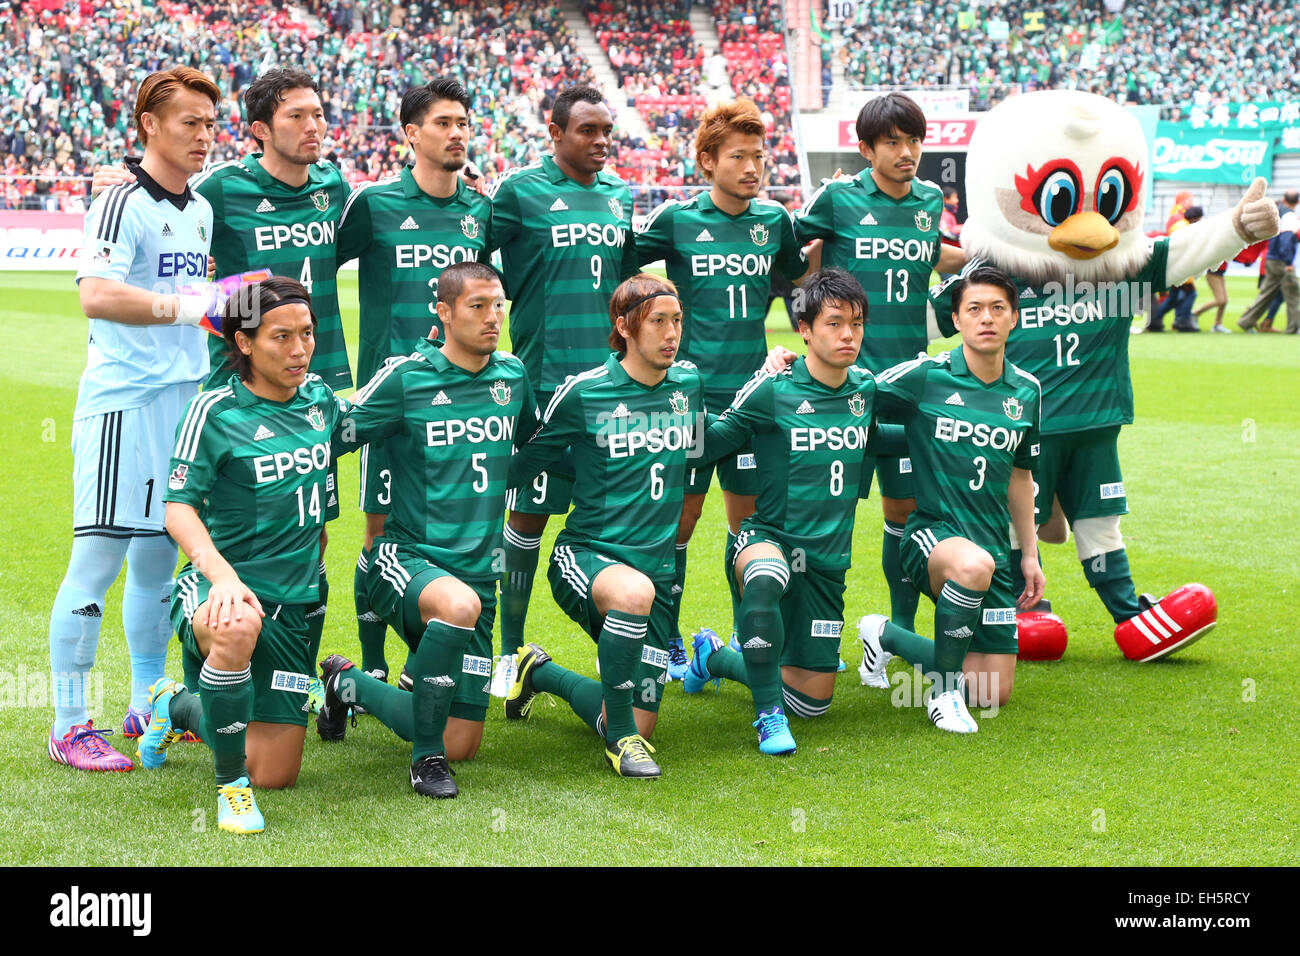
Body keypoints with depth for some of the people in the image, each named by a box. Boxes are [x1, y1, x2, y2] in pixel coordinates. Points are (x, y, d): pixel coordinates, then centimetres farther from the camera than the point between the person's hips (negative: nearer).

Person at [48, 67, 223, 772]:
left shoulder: (200, 210, 16)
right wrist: (183, 306, -26)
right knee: (99, 555, -7)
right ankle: (69, 726, -2)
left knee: (160, 555, 13)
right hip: (122, 401, -8)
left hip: (185, 397, 8)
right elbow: (97, 295, -23)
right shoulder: (123, 204, -10)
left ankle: (147, 707, 24)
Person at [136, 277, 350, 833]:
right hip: (218, 590, -5)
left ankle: (177, 706, 37)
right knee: (239, 629, -45)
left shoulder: (320, 398, 5)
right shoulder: (215, 411, -11)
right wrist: (222, 575, -33)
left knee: (276, 775, 6)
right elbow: (178, 508, -16)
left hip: (295, 602, 5)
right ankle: (230, 786, -25)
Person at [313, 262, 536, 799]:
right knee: (459, 604, -42)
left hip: (478, 569, 5)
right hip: (406, 556, -5)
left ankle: (349, 684, 30)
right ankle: (425, 756, -21)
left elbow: (536, 443, 25)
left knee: (462, 745, 3)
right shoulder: (406, 377, -8)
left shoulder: (513, 377, 6)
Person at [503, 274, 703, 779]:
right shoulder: (582, 392, -7)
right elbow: (521, 466, 4)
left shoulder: (690, 385, 4)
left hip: (657, 563, 5)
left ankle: (541, 672, 32)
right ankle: (620, 735, -21)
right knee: (634, 591, -42)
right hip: (586, 556, -5)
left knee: (637, 727, 3)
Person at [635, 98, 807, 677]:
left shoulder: (774, 218, 7)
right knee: (681, 512, 1)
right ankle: (667, 643, 12)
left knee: (749, 514, 9)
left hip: (752, 389, 4)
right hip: (692, 389, -3)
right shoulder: (676, 218, -5)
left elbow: (798, 275, 25)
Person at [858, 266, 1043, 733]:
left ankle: (887, 636, 31)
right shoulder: (925, 376, -8)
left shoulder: (1026, 391, 6)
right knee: (975, 564, -43)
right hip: (932, 532, -5)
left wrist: (1030, 554, 18)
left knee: (993, 694, 5)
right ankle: (944, 690, -19)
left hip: (992, 543, 5)